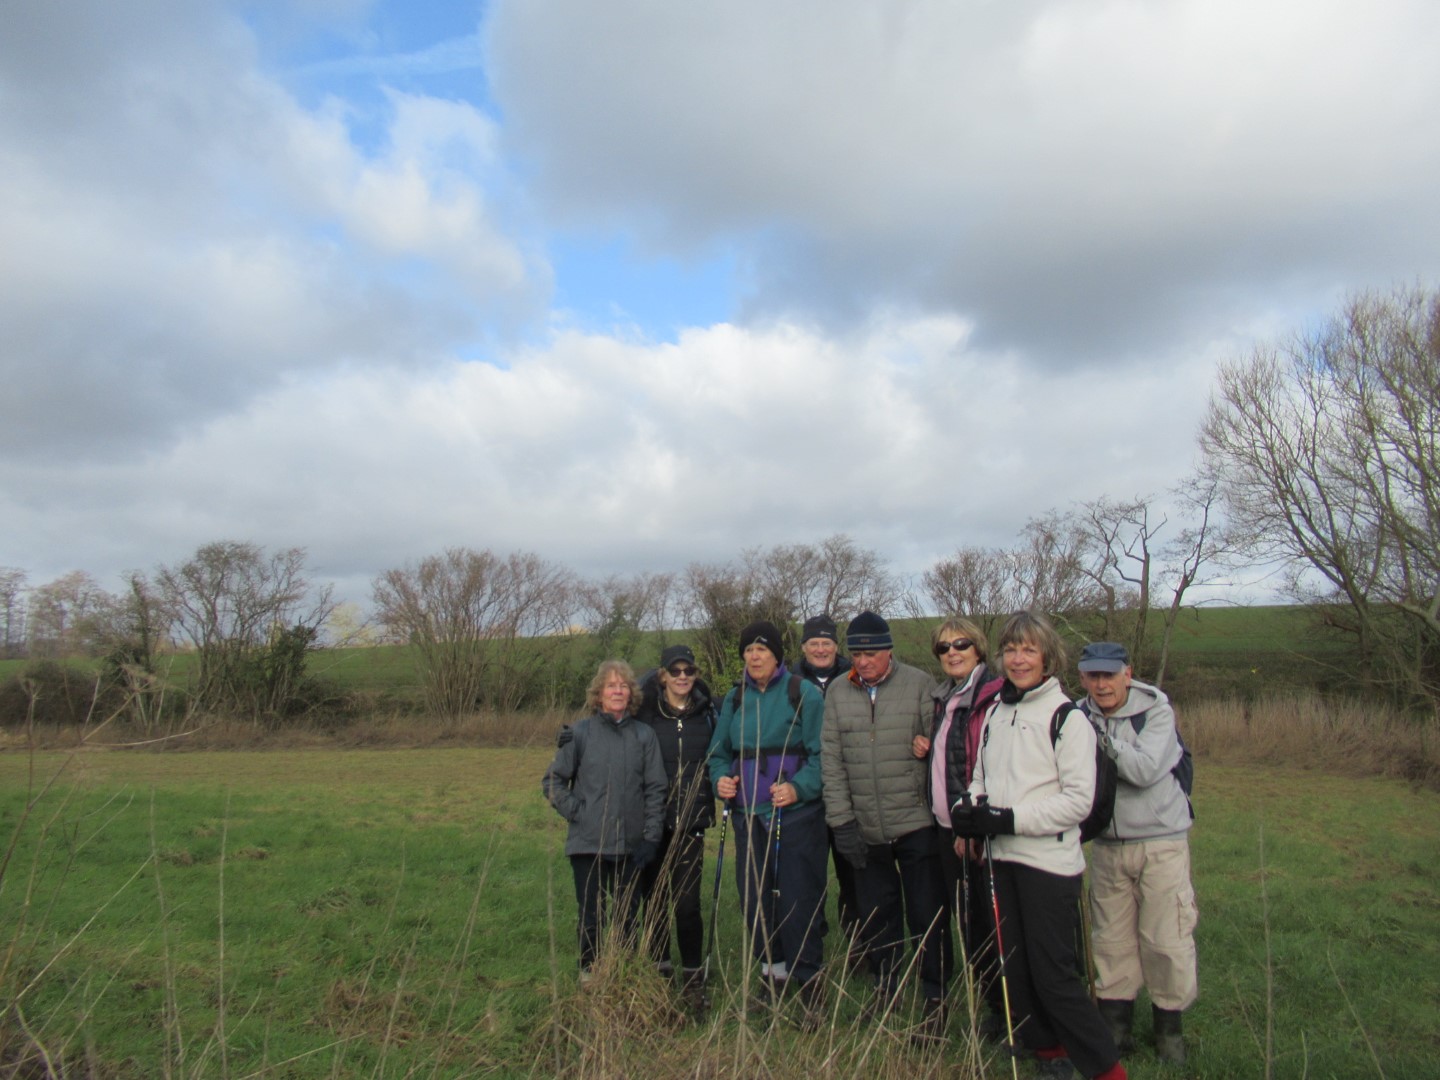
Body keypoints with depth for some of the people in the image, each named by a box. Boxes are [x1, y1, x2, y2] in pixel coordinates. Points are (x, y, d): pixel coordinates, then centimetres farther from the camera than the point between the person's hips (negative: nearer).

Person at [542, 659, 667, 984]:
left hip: (631, 845, 1)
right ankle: (589, 970, 28)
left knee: (627, 915, 11)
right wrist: (575, 811, -6)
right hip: (589, 845, -1)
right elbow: (552, 781, 4)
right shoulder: (580, 734, -3)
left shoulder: (645, 736, 1)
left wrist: (651, 837, -2)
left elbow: (656, 789, 3)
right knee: (592, 915, 6)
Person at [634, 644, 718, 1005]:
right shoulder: (646, 713, -4)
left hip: (690, 820, 0)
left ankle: (693, 976, 13)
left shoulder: (707, 713, 3)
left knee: (687, 902, -4)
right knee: (655, 897, 11)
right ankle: (658, 967, 29)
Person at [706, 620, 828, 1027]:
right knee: (753, 899, 9)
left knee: (798, 899, -4)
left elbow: (820, 754, -7)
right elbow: (719, 752, 18)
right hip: (749, 815, 5)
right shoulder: (734, 699, 11)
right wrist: (721, 778, -2)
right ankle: (770, 975, 26)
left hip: (796, 814, -5)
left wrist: (799, 788, -22)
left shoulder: (803, 693, -5)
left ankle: (810, 985, 9)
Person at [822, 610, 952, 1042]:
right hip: (865, 830, 4)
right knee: (876, 915, 16)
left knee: (926, 916, 5)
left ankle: (935, 999, 22)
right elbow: (831, 761, 3)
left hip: (917, 824, -3)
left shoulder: (920, 686, -6)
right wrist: (842, 820, -2)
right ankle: (885, 989, 34)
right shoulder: (838, 694, 3)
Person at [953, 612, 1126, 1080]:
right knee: (1014, 969, 13)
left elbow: (1078, 800, -14)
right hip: (1002, 858, 6)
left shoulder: (1067, 717, -9)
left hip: (1049, 862, -6)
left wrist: (1010, 818, -19)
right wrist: (967, 807, -2)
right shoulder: (995, 713, 11)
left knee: (1054, 975, -2)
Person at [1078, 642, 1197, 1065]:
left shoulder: (1156, 711, -11)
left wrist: (1103, 736, -27)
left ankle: (1169, 1024, 23)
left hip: (1161, 842, -3)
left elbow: (1145, 770, -24)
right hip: (1107, 845, 3)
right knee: (1111, 939, 10)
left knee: (1167, 938, 3)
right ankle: (1115, 1023, 25)